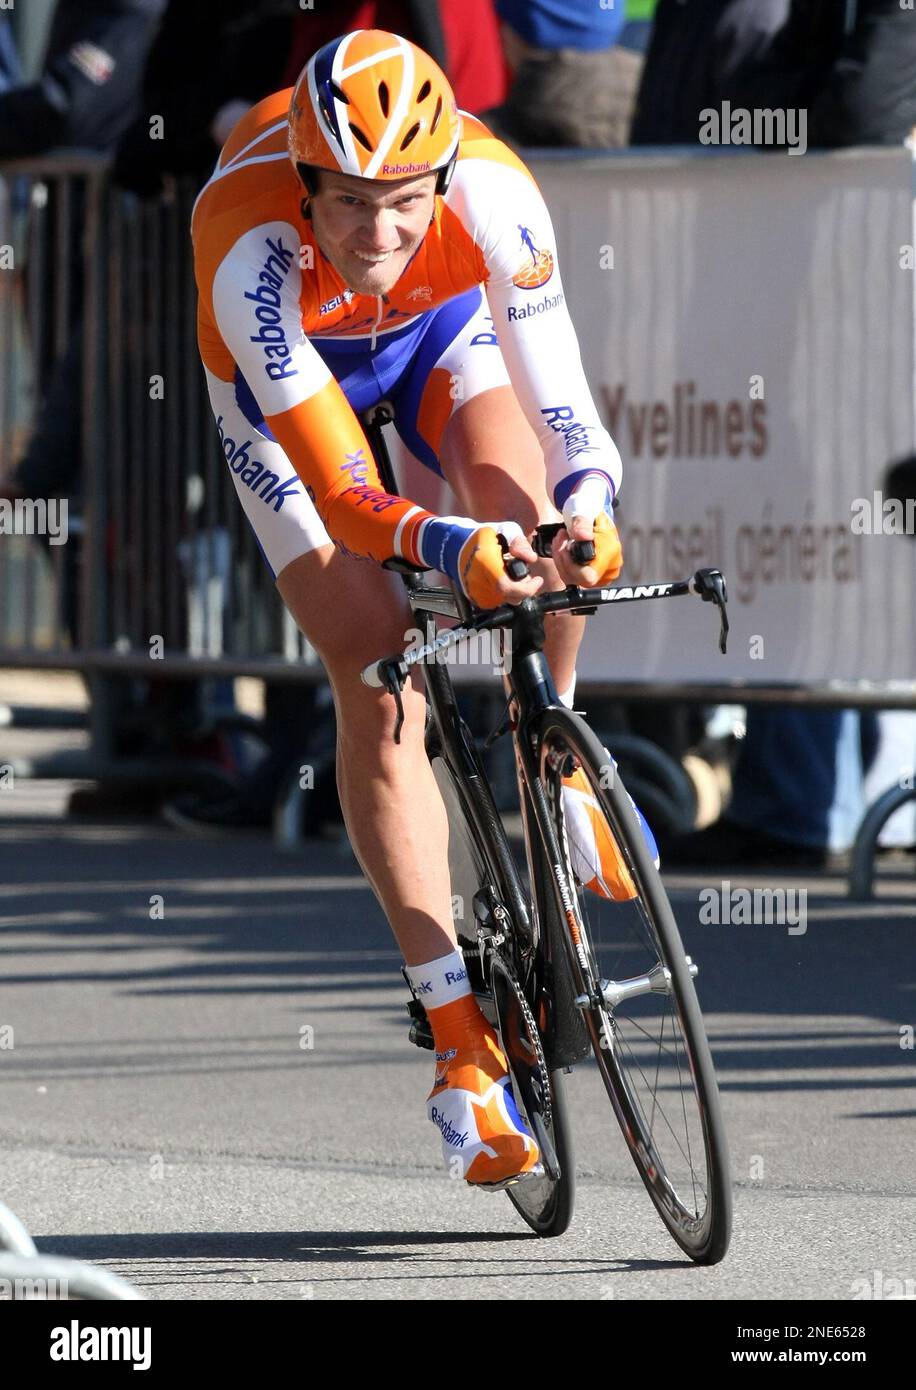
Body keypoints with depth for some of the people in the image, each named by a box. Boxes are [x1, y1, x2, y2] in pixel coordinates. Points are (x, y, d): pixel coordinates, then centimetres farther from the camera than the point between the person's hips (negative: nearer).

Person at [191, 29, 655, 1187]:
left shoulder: (489, 192, -36)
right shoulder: (251, 245, -41)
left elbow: (557, 390, -38)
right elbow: (337, 492, -45)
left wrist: (586, 500, -58)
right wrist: (444, 549, -62)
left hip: (438, 330, 1)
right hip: (287, 374, -1)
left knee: (526, 516, -32)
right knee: (377, 684, -14)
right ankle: (461, 1046, -11)